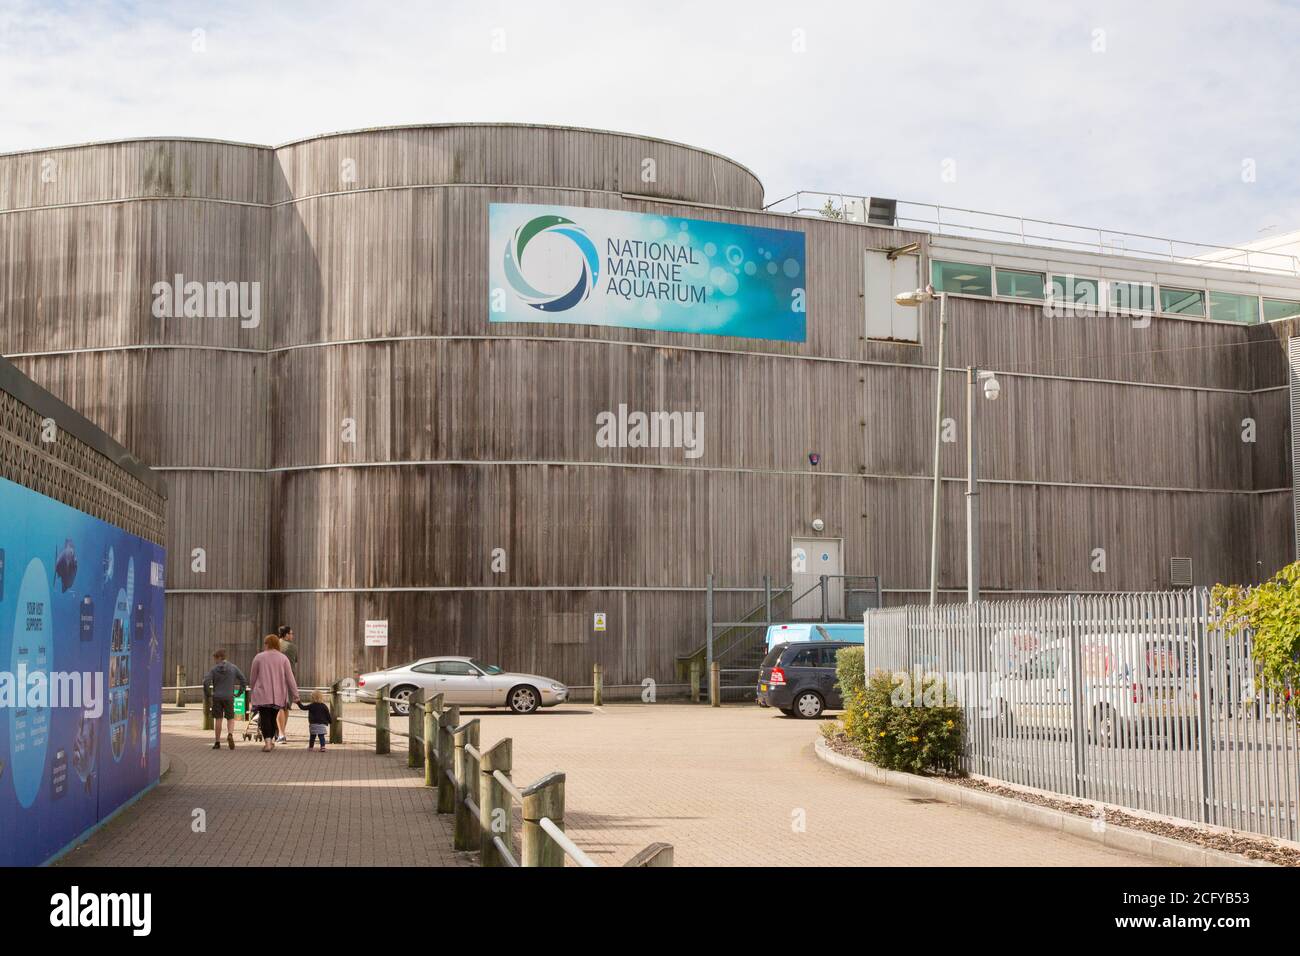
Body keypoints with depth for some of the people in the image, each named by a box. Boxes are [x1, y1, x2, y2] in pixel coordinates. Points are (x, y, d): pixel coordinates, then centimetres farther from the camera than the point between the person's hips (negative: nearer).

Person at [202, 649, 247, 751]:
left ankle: (217, 743, 9)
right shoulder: (233, 668, 0)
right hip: (229, 697, 0)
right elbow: (243, 680, -1)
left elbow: (206, 682, -14)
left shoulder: (214, 669, -5)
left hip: (217, 697, 0)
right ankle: (230, 734, -19)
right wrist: (239, 693, 9)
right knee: (230, 719, 9)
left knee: (218, 719, 7)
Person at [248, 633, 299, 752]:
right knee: (273, 718, 17)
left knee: (265, 718, -5)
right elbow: (290, 678, 0)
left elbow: (252, 677, 7)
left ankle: (267, 741, -21)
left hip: (262, 695, -2)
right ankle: (271, 740, 23)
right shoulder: (283, 658, 2)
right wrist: (295, 694, 3)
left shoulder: (259, 658, -1)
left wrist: (252, 690, 24)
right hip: (278, 695, 2)